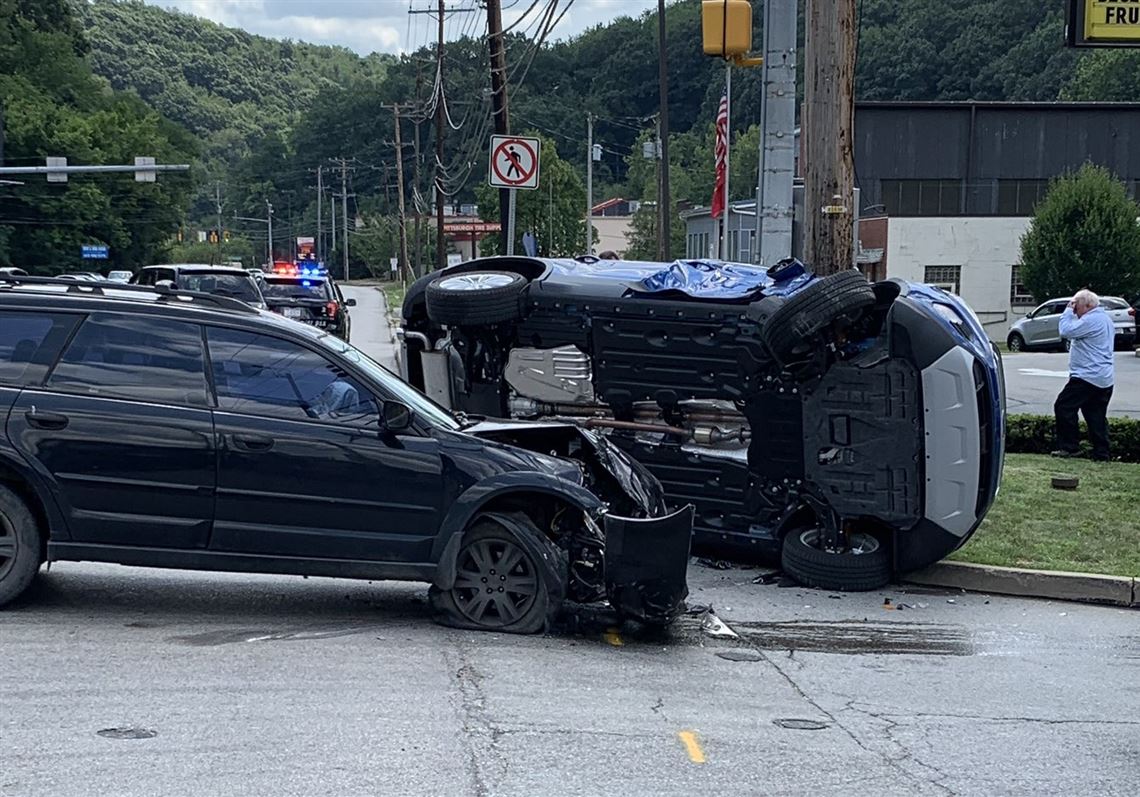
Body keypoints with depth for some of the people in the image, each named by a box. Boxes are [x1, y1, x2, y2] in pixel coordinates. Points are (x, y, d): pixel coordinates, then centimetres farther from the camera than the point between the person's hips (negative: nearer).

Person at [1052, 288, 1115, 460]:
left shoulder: (1091, 320, -15)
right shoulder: (1105, 319, 20)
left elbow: (1066, 332, -18)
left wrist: (1068, 312, -8)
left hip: (1087, 376, -10)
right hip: (1104, 379, 10)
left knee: (1063, 407, -3)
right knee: (1096, 416, 10)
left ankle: (1070, 447, -4)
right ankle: (1101, 453, 8)